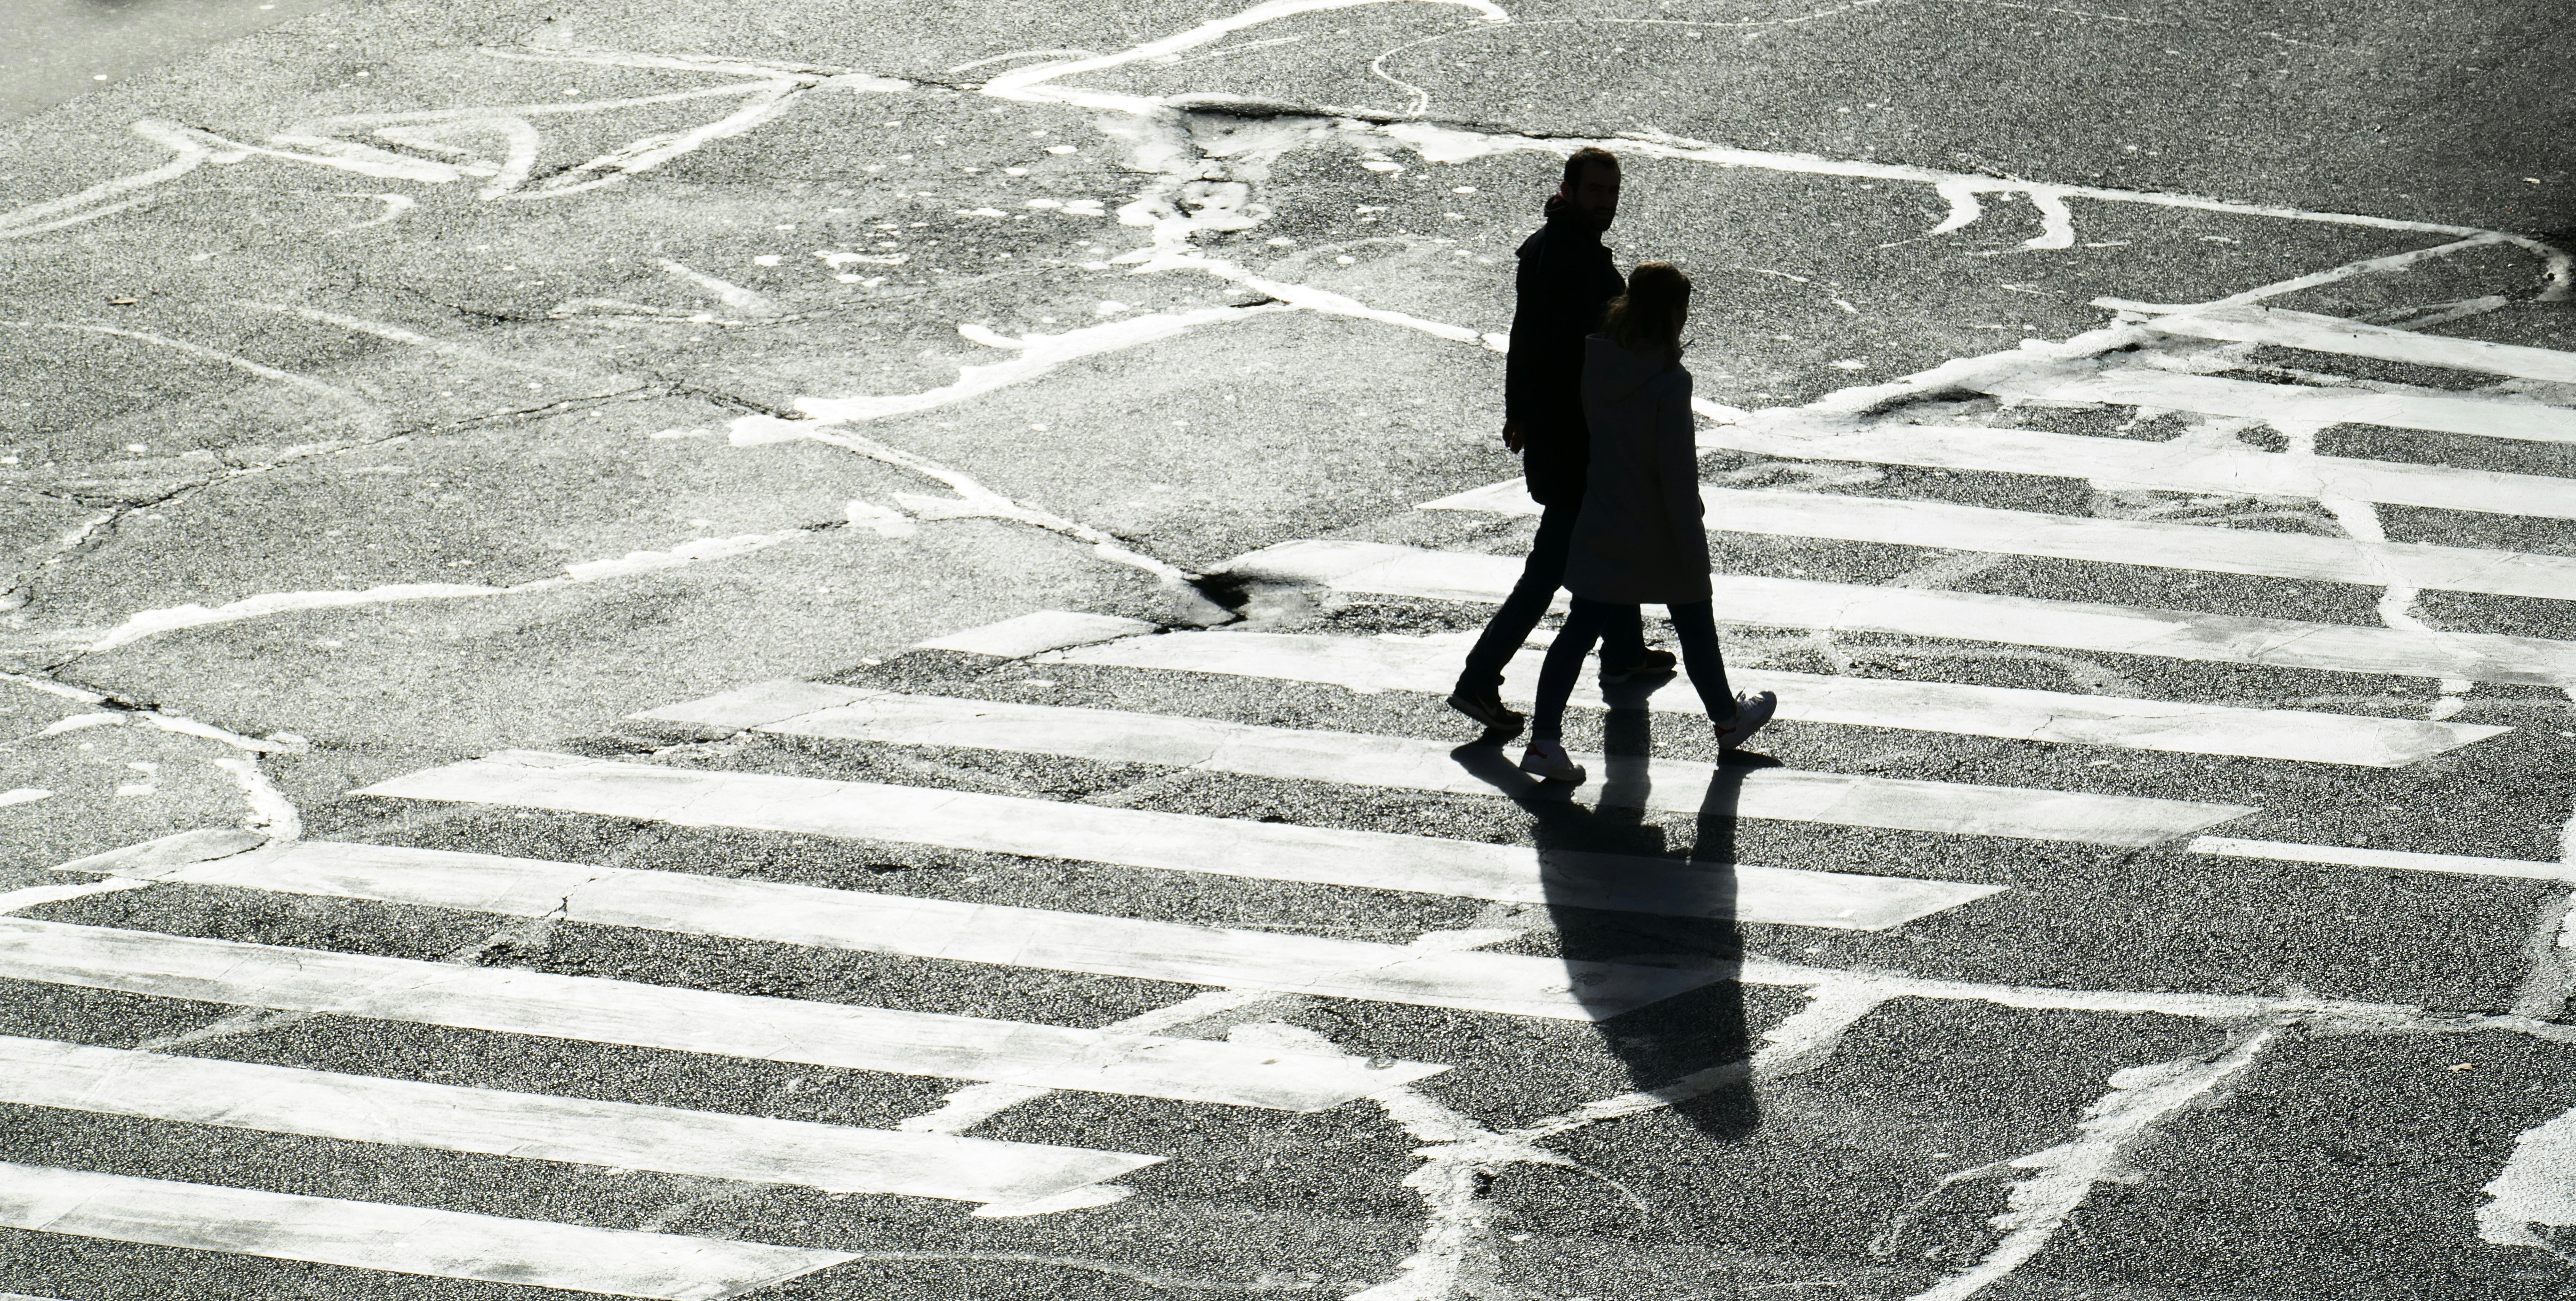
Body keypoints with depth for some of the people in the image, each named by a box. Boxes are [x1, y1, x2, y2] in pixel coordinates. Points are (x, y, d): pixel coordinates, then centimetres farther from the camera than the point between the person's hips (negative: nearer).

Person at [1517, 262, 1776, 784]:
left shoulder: (1595, 363, -5)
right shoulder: (1669, 382, -22)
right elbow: (1678, 473, -21)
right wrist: (1692, 545, -14)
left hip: (1601, 528, 5)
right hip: (1658, 537, -5)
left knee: (1581, 628, 5)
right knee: (1695, 627, 15)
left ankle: (1545, 739, -3)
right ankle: (1727, 720, 35)